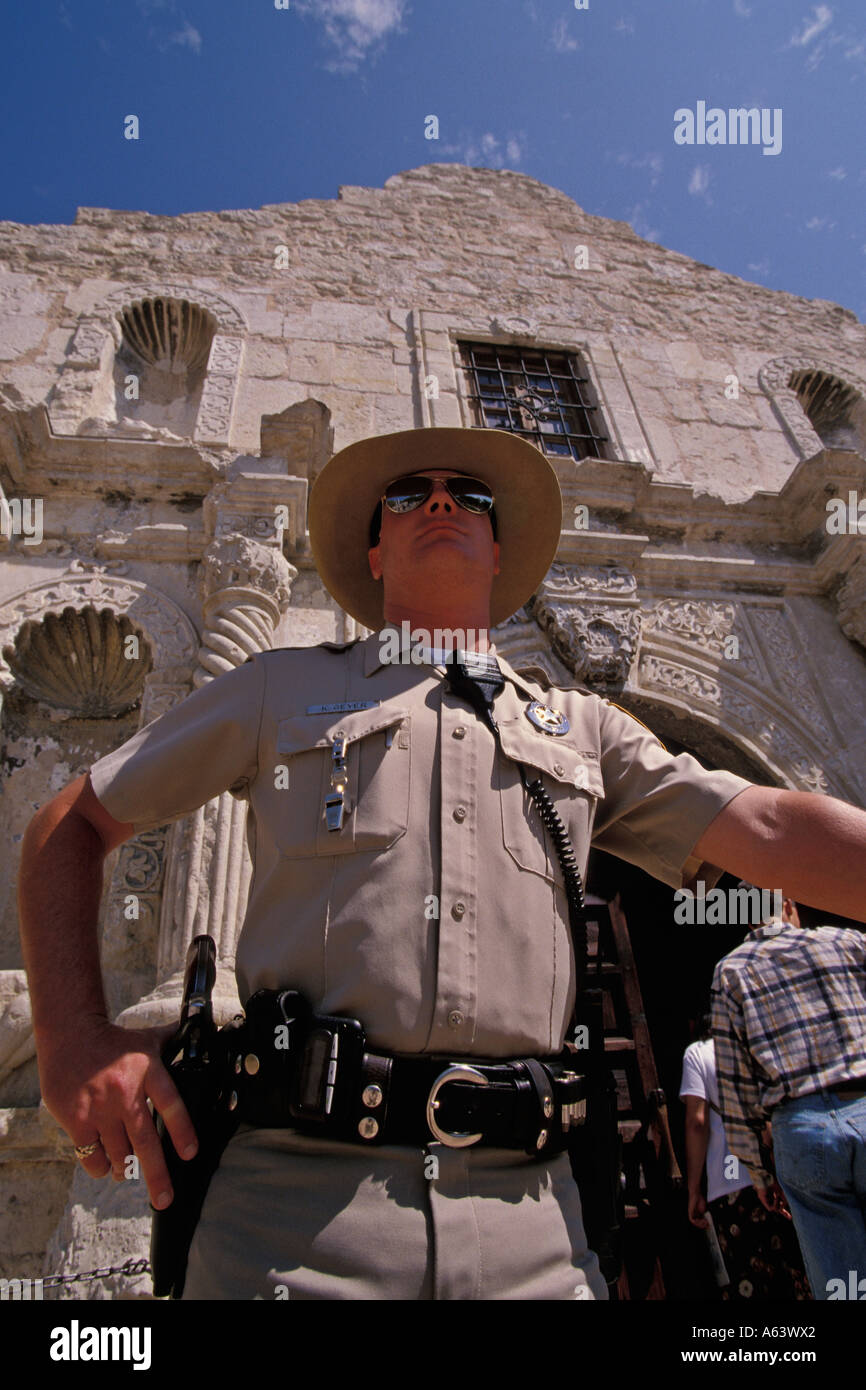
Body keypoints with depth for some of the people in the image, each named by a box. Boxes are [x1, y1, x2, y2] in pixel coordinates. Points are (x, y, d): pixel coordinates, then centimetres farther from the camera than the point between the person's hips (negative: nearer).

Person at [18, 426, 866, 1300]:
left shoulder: (580, 727, 13)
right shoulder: (280, 688, 8)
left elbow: (773, 830, 4)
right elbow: (69, 826, 10)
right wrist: (75, 1040, -3)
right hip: (299, 1195, -1)